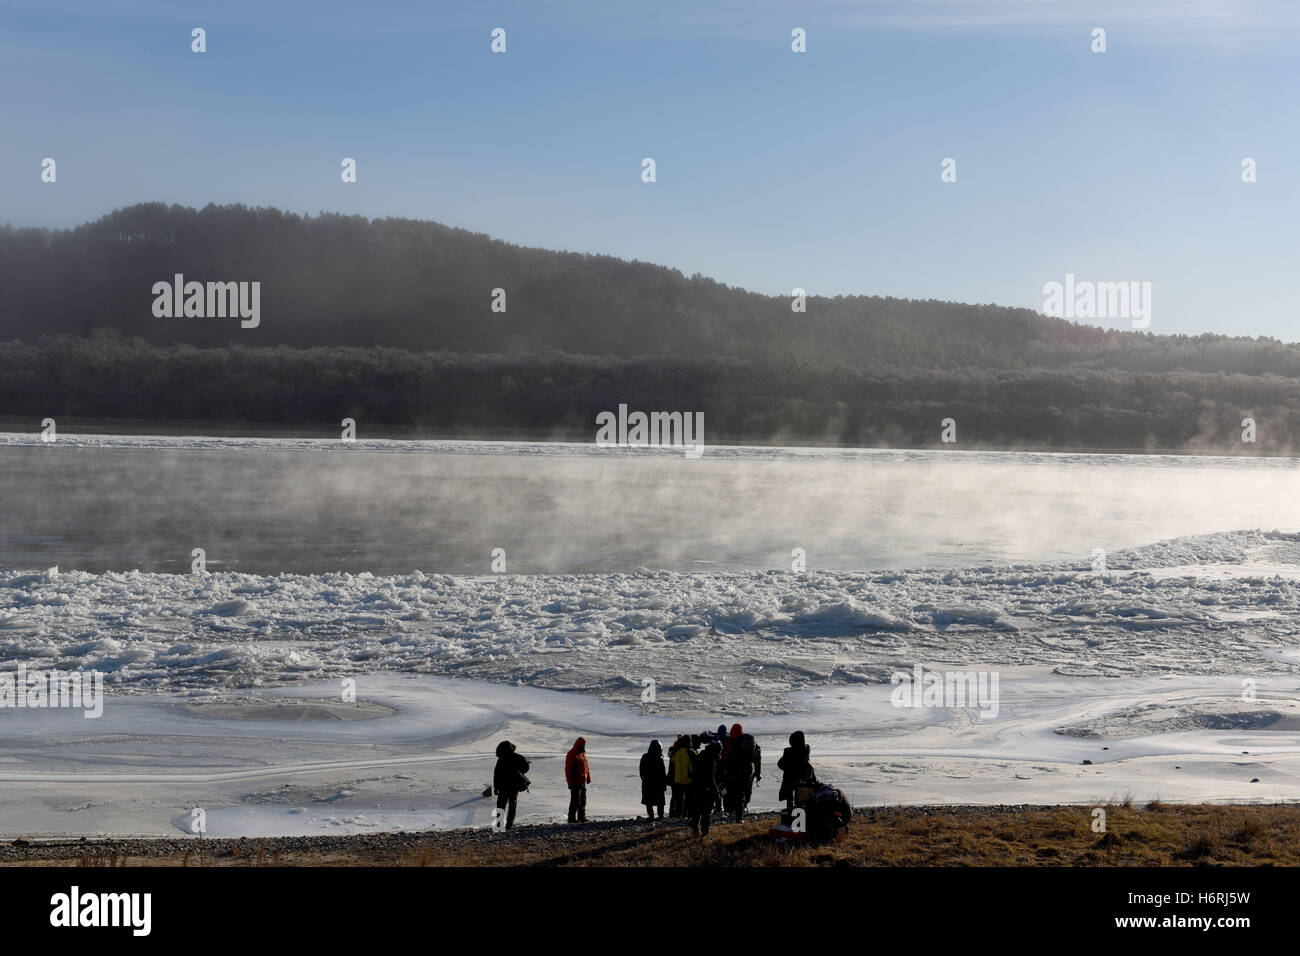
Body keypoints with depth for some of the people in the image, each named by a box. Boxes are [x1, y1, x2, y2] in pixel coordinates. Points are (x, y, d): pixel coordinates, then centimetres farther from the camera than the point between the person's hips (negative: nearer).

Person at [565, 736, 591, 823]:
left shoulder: (583, 754, 15)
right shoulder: (571, 755, -11)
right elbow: (568, 769, -14)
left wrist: (588, 777, 14)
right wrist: (570, 782, -17)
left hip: (582, 782, 8)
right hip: (575, 782, -8)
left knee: (583, 800, 12)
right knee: (575, 801, -7)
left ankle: (582, 817, 19)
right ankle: (572, 818, -2)